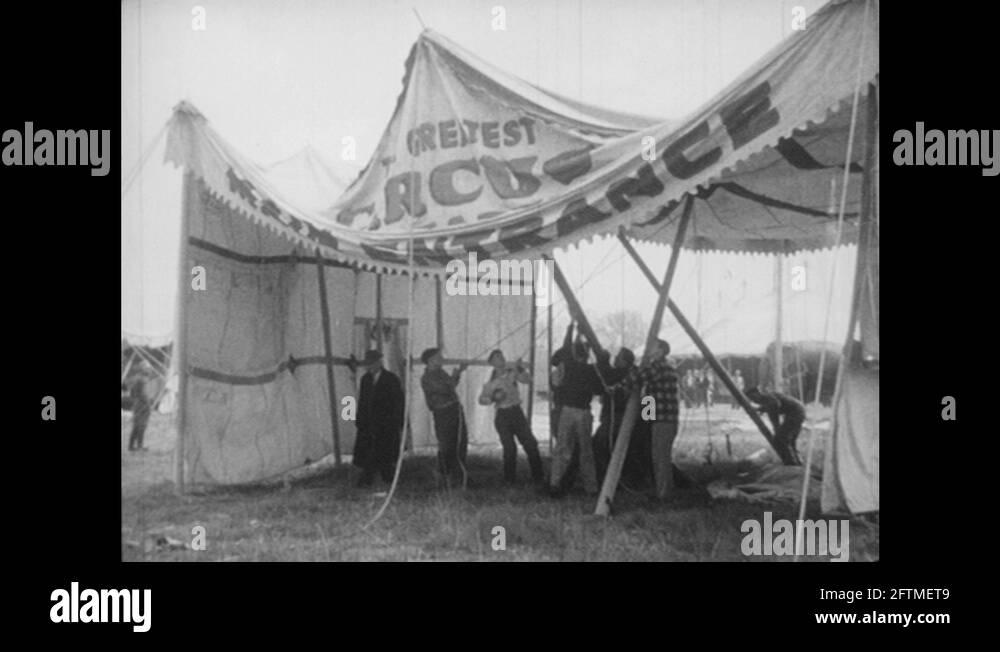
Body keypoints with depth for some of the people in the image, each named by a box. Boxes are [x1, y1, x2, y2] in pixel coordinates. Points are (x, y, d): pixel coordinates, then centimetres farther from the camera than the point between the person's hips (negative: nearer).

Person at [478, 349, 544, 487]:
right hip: (502, 415, -2)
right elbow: (482, 399, -1)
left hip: (517, 412, 2)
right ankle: (509, 479, 14)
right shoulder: (491, 381, -3)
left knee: (531, 445, -4)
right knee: (509, 449, -5)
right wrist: (494, 398, -17)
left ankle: (538, 477, 6)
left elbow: (527, 380, -9)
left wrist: (520, 369, -23)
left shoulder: (512, 371, 2)